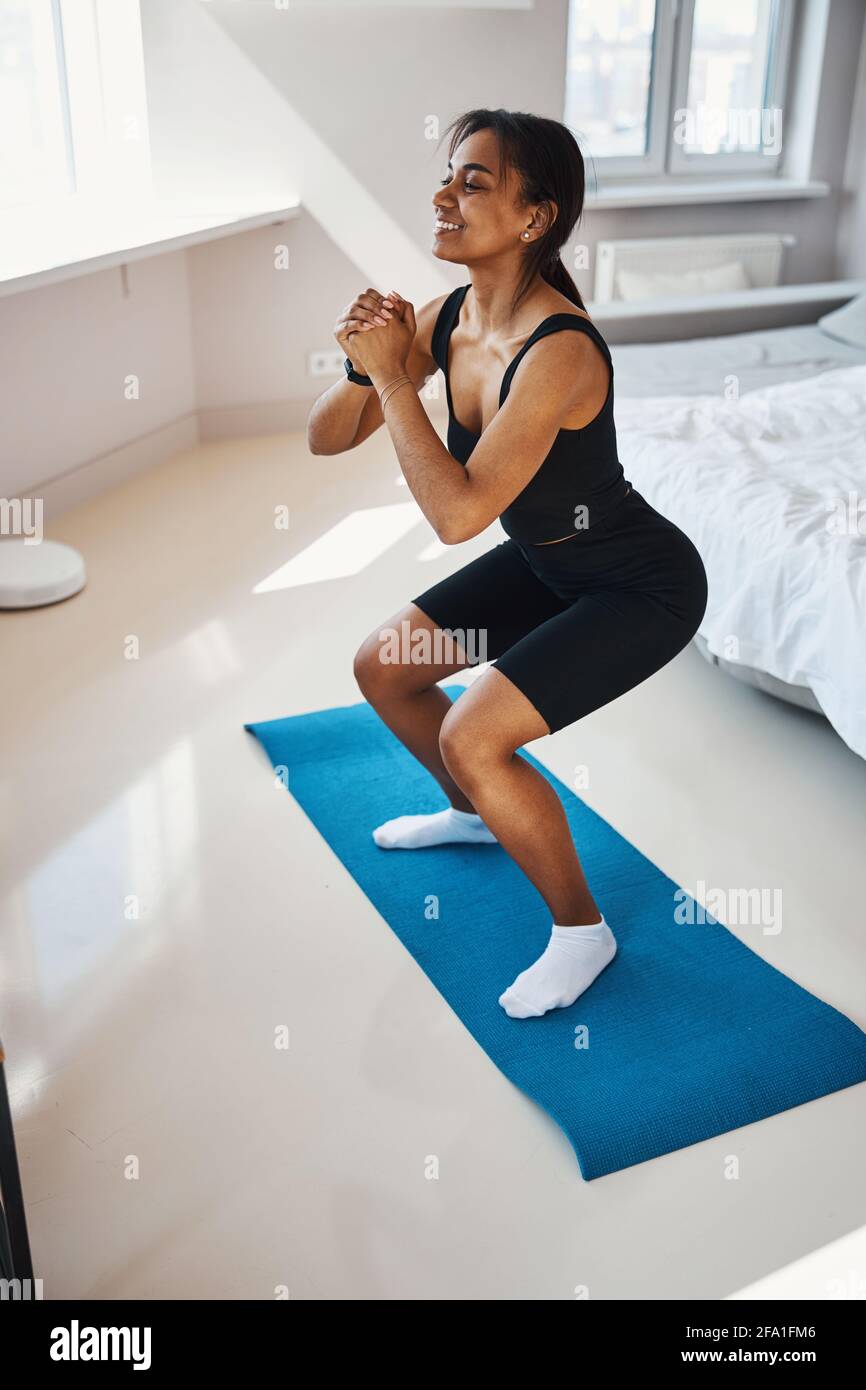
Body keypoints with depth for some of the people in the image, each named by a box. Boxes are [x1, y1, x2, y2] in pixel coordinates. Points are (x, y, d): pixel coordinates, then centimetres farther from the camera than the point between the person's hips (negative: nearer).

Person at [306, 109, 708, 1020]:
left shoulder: (561, 350, -33)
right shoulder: (447, 320, -8)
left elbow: (457, 514, -37)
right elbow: (326, 440, -3)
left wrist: (393, 374, -32)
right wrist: (363, 366, -23)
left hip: (641, 585, -8)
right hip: (545, 563, 9)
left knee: (472, 736, -22)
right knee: (380, 668, 11)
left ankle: (582, 930, 2)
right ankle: (472, 812, 38)